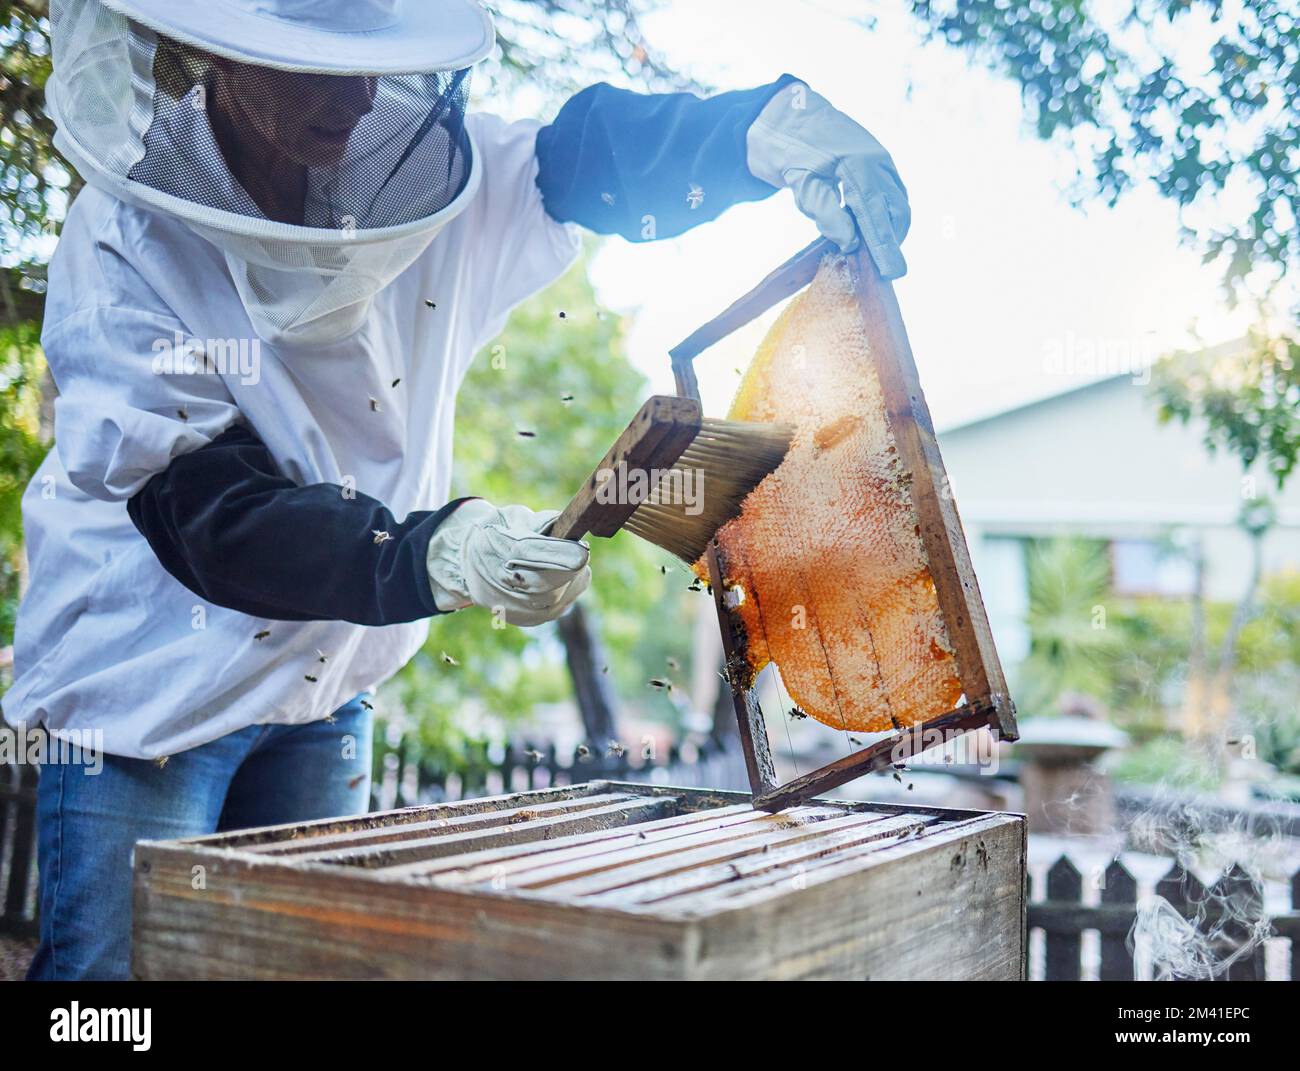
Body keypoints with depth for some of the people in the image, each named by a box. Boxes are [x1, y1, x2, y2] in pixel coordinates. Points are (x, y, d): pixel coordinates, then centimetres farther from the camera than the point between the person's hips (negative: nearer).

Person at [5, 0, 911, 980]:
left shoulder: (407, 168, -9)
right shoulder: (125, 248, -20)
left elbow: (595, 157, -1)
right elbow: (205, 516, -26)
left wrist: (771, 128, -21)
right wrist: (438, 554, -41)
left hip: (325, 689, 4)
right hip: (143, 691, -4)